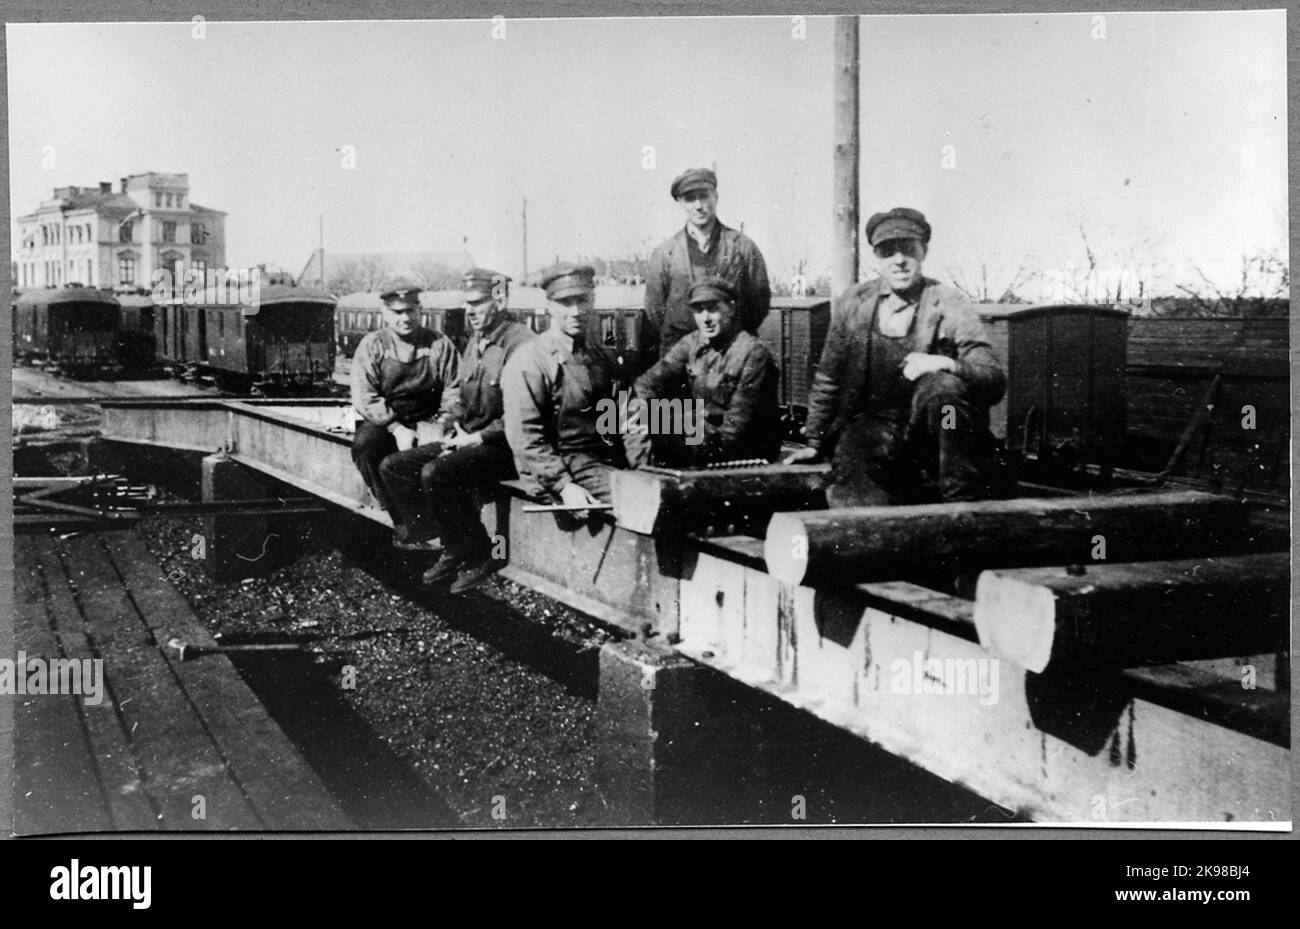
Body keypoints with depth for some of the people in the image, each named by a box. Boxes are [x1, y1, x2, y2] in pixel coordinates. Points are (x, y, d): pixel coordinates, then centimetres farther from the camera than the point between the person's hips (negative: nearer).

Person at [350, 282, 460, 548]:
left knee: (391, 466, -28)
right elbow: (363, 397, -5)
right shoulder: (372, 345, 4)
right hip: (384, 424, 2)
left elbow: (454, 393, 1)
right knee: (363, 443, -31)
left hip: (426, 425, -2)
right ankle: (401, 521, -20)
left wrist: (440, 426, -16)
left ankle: (412, 530, -9)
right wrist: (396, 428, -17)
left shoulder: (439, 345, 4)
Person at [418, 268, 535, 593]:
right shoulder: (474, 341, 14)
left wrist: (477, 438, -17)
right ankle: (453, 552, 4)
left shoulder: (520, 342, -15)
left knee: (436, 474, -25)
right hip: (470, 441, 9)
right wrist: (455, 432, 4)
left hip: (504, 446, -9)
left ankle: (480, 557, -8)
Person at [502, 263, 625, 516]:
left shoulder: (600, 358, 18)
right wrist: (564, 486, -21)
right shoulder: (529, 360, -5)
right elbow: (525, 438, -12)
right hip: (553, 471, -7)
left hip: (605, 463, 7)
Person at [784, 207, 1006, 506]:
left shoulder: (949, 305, -4)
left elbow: (995, 381, -11)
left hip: (928, 428, -1)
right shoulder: (852, 304, 4)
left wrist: (947, 364, -30)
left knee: (942, 386, -34)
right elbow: (828, 381, 16)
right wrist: (815, 444, 16)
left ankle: (968, 501, -20)